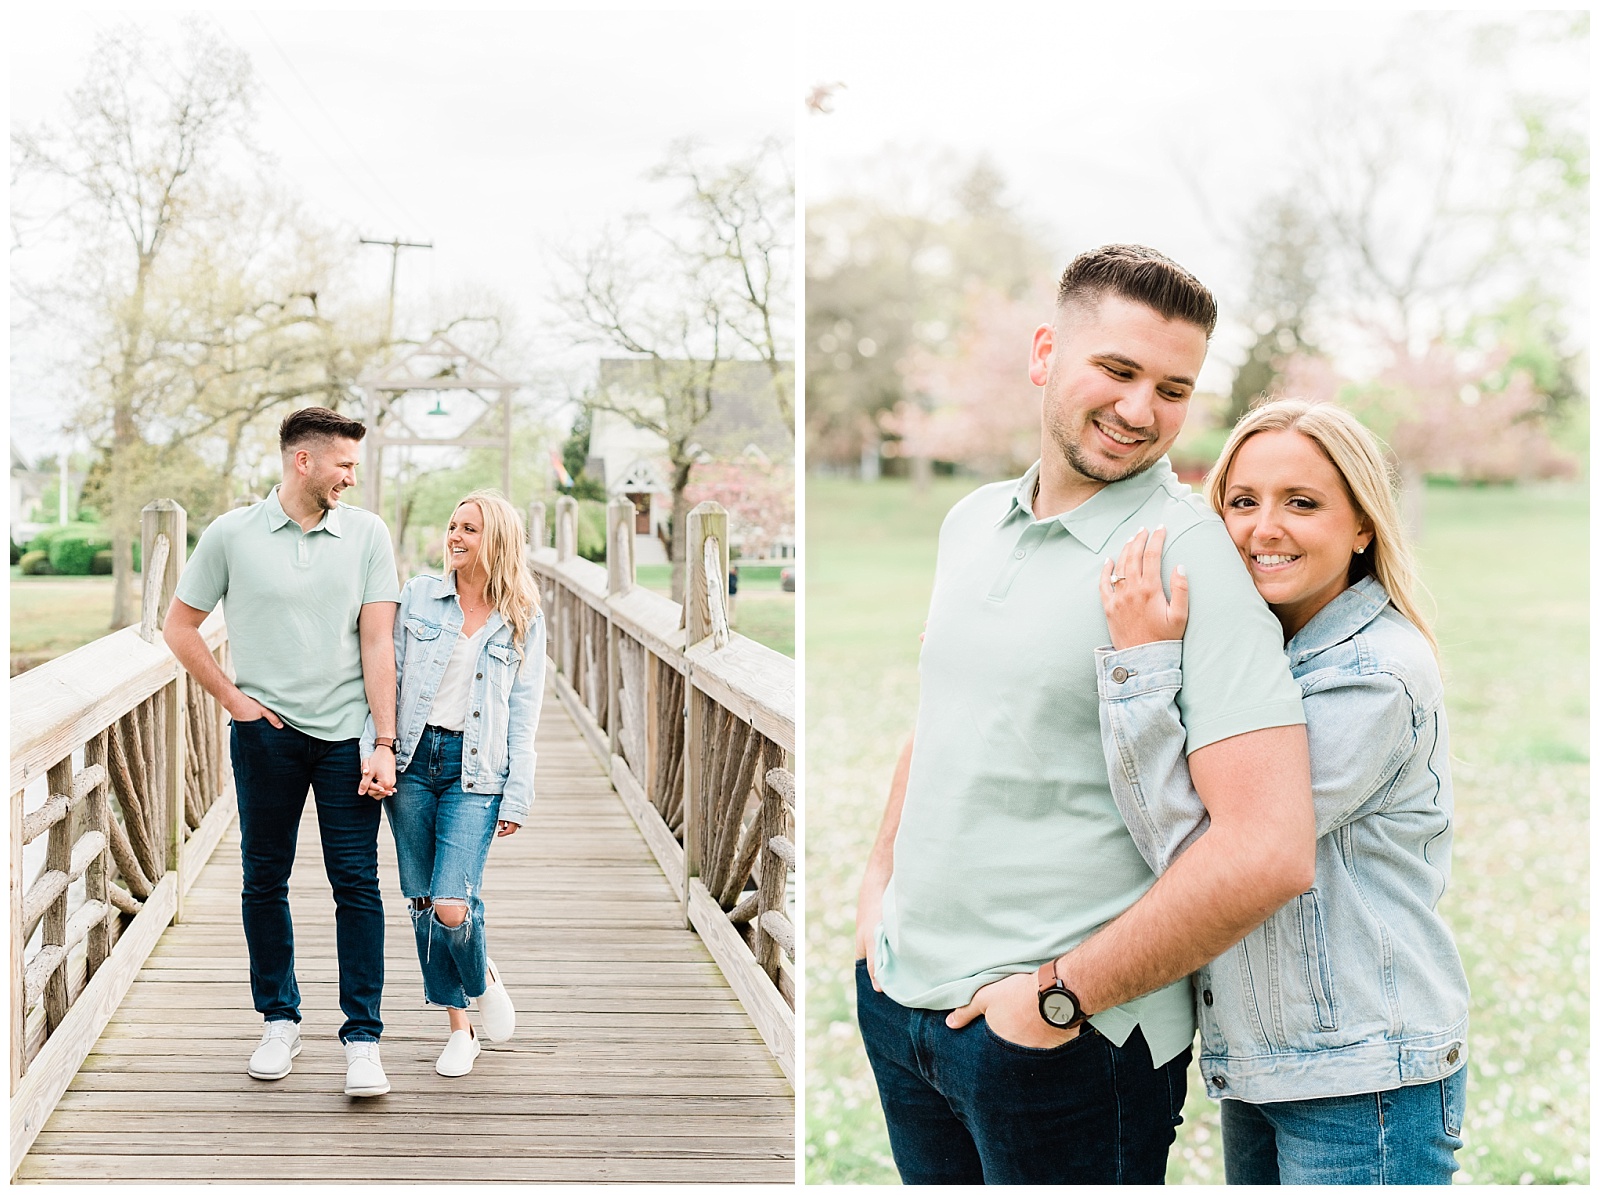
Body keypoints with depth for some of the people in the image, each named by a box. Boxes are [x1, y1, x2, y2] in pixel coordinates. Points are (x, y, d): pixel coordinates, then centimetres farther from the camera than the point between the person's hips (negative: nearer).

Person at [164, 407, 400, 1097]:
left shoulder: (366, 535, 2)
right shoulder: (232, 535, 0)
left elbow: (377, 642, -2)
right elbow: (180, 626, 9)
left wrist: (384, 743, -7)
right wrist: (231, 698, 1)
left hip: (347, 734, 0)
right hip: (266, 731, 0)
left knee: (357, 883, -3)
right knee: (264, 880, 8)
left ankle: (363, 1039, 1)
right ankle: (279, 1021, 24)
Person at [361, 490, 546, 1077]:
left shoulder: (523, 621, 2)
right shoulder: (418, 596, 3)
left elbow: (523, 716, 2)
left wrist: (516, 799, -1)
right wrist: (374, 754, -6)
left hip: (475, 771, -2)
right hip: (413, 761, 2)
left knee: (452, 906, -15)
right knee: (422, 903, 6)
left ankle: (483, 978, 18)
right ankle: (459, 1026, 21)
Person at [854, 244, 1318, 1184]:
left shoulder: (1194, 557, -16)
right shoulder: (972, 522, 7)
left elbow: (1271, 852, -25)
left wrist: (1061, 993, -18)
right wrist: (880, 879, 13)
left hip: (1070, 1039, -6)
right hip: (901, 993, 6)